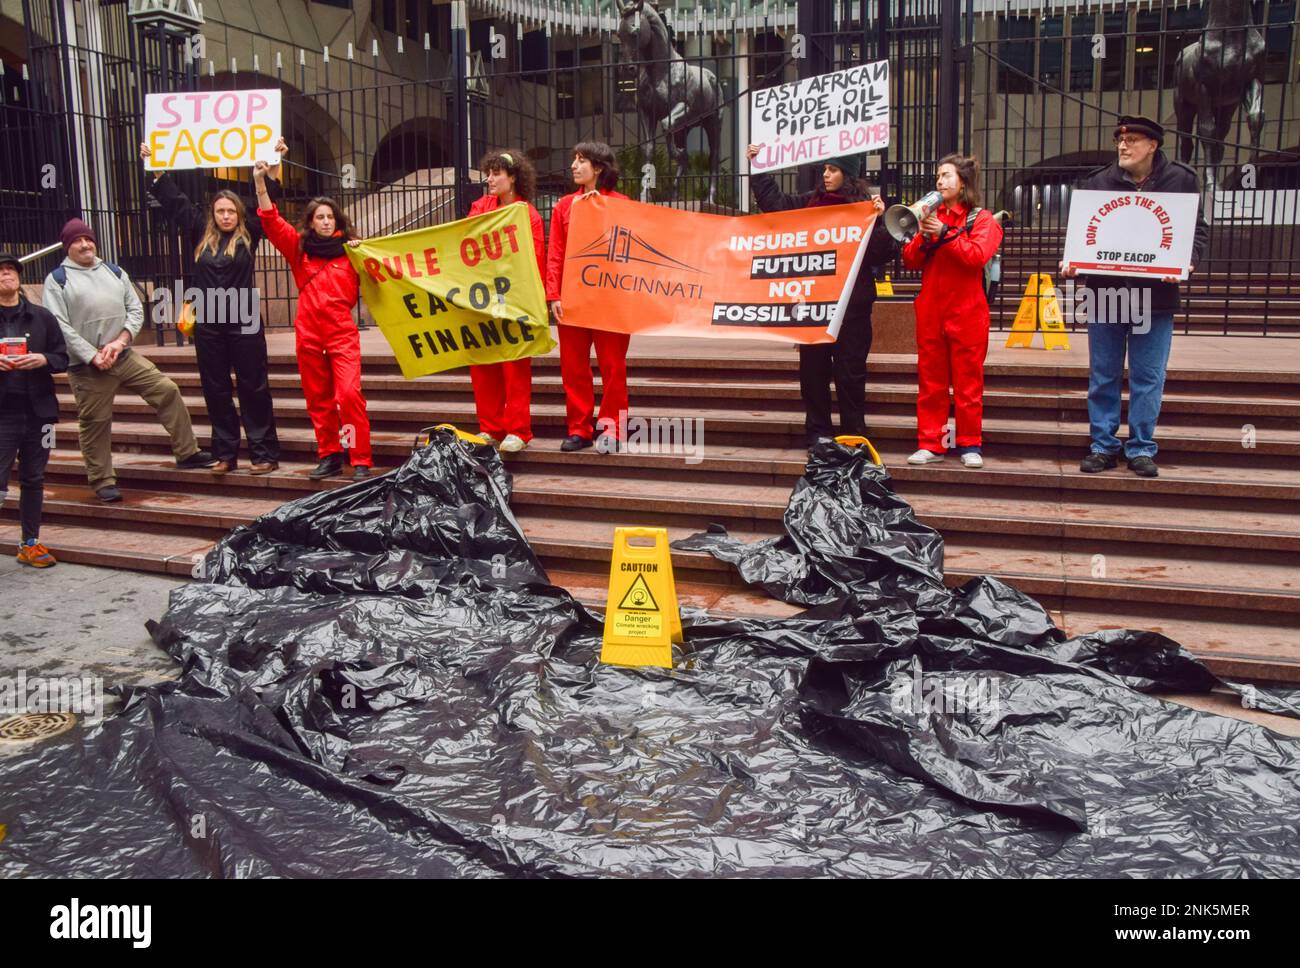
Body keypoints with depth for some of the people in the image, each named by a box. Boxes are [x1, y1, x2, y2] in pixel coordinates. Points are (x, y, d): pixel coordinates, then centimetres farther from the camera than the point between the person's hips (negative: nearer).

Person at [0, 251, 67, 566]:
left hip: (38, 411, 3)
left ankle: (30, 543, 22)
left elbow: (63, 359, 9)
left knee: (33, 480, 11)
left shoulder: (42, 317, 8)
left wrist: (43, 359, -11)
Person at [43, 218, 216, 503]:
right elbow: (59, 327, -10)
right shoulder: (57, 280, -1)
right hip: (86, 366, -4)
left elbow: (136, 310, 9)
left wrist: (120, 341, -8)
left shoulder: (114, 272, 13)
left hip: (124, 356, 4)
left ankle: (187, 453, 6)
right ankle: (102, 481, 15)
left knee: (167, 390, -4)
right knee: (95, 422, 2)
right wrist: (94, 357, -16)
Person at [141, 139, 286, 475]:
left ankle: (265, 453, 4)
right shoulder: (200, 233, 10)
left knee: (254, 389, 0)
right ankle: (225, 453, 16)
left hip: (244, 324, -3)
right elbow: (174, 200, 17)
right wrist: (156, 168, 19)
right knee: (216, 391, 7)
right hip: (208, 325, 4)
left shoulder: (249, 234, 2)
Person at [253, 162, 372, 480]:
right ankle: (330, 456, 19)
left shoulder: (350, 249, 6)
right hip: (308, 332, 3)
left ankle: (361, 461, -9)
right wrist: (260, 182, -6)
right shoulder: (299, 247, 9)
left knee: (349, 394, -14)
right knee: (318, 399, 8)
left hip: (342, 331, -3)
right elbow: (271, 221, 2)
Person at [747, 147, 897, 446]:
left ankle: (854, 437, 10)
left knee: (849, 371, 1)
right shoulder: (811, 201, 11)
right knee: (812, 367, 8)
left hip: (851, 302, -5)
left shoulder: (866, 206, -2)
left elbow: (884, 252, -8)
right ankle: (817, 433, 18)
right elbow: (774, 201, 21)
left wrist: (879, 219, -21)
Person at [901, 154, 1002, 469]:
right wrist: (923, 236, -8)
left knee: (968, 381, 0)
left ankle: (970, 445, 7)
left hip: (966, 312, -4)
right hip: (930, 310, 4)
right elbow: (910, 261, 9)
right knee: (930, 381, 4)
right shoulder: (931, 216, 15)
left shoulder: (982, 219, 3)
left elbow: (977, 255, -13)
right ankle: (930, 444, 8)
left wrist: (944, 233, -15)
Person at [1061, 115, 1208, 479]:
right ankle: (1103, 445, 18)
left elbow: (1199, 229, 2)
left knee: (1148, 378, 4)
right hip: (1105, 294, 1)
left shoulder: (1181, 180, 1)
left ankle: (1141, 448, 14)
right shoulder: (1097, 182, 3)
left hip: (1155, 296, -1)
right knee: (1103, 377, 8)